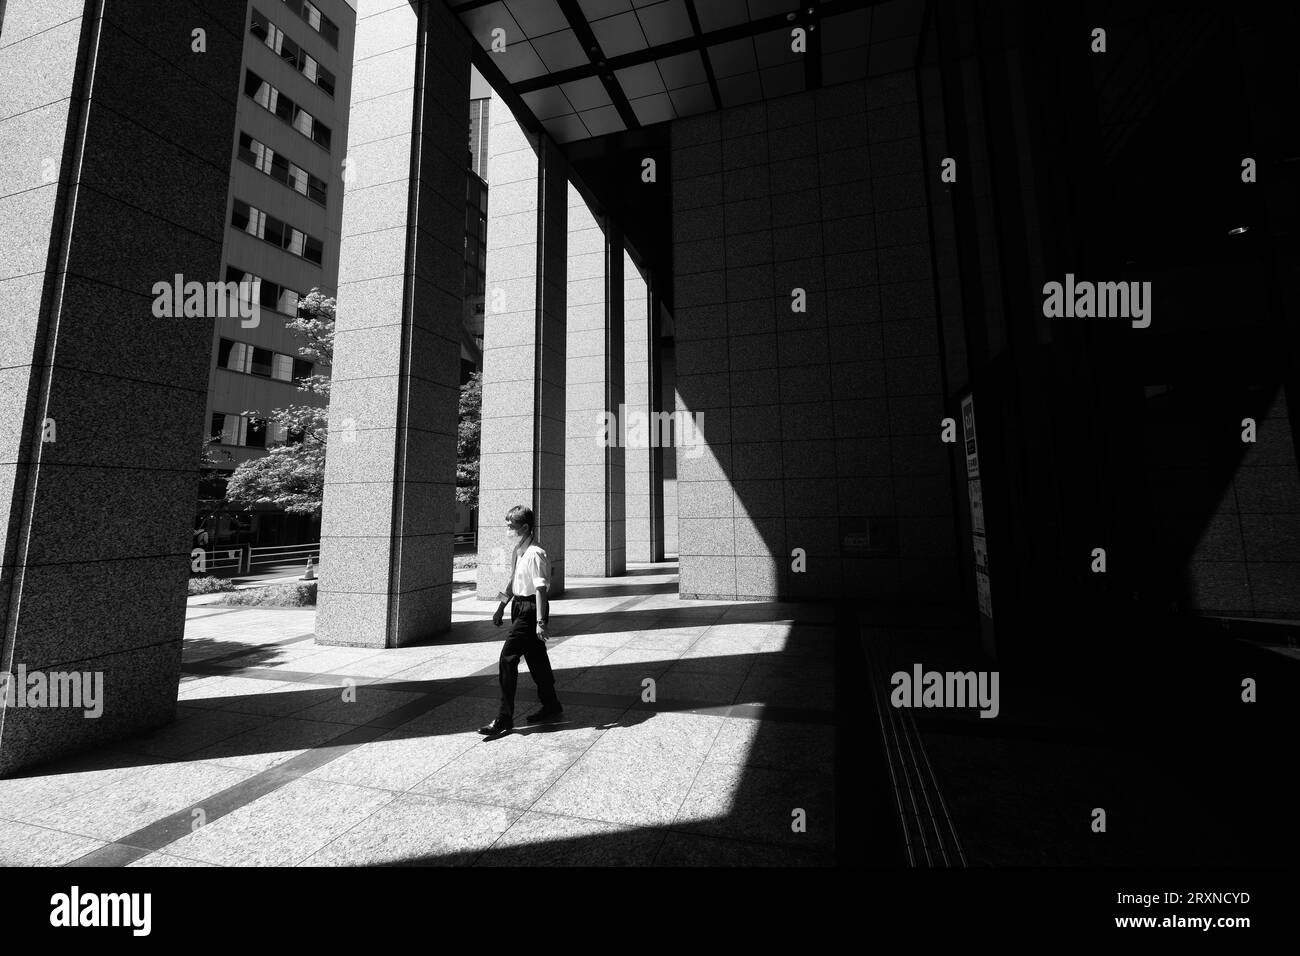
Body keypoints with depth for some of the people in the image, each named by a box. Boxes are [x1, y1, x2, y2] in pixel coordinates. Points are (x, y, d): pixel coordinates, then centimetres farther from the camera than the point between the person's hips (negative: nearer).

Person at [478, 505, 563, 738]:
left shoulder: (535, 554, -19)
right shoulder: (519, 551, 10)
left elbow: (541, 588, -22)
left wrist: (540, 621, -23)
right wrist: (501, 607, 24)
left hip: (530, 610, -9)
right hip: (519, 607, 10)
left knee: (508, 658, -8)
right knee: (535, 659, 18)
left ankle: (505, 719, 3)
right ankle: (551, 706, 34)